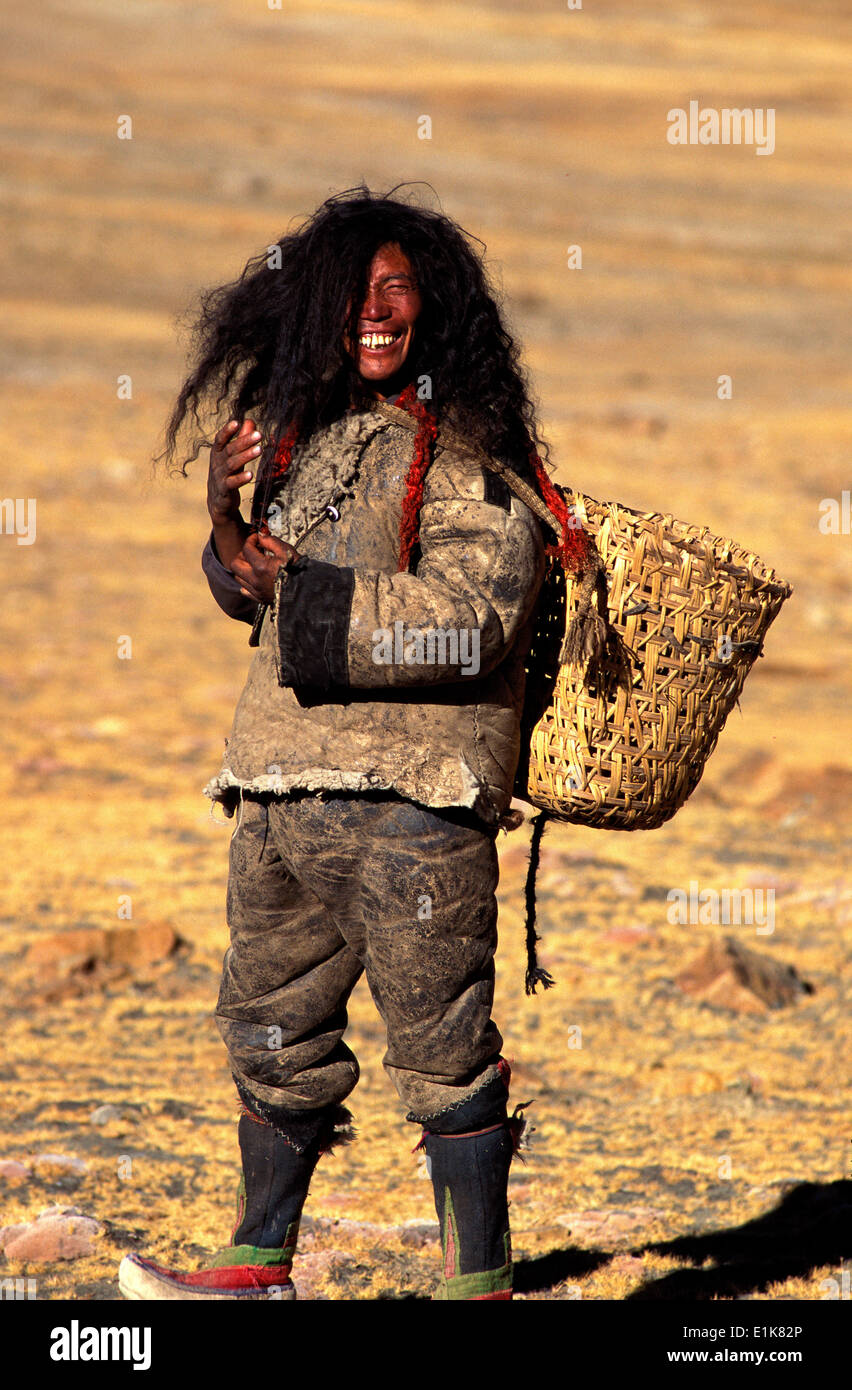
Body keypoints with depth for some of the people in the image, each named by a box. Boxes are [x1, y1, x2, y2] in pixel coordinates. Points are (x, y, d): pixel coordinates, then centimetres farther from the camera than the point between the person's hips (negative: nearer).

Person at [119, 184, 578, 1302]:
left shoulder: (471, 452, -7)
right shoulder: (303, 434, 14)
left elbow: (467, 623, -18)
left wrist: (305, 595, -16)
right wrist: (229, 534, 3)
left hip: (410, 791, -7)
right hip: (281, 786, 7)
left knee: (443, 1050, -3)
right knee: (272, 1033, 15)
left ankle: (480, 1284, 5)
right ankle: (259, 1266, 26)